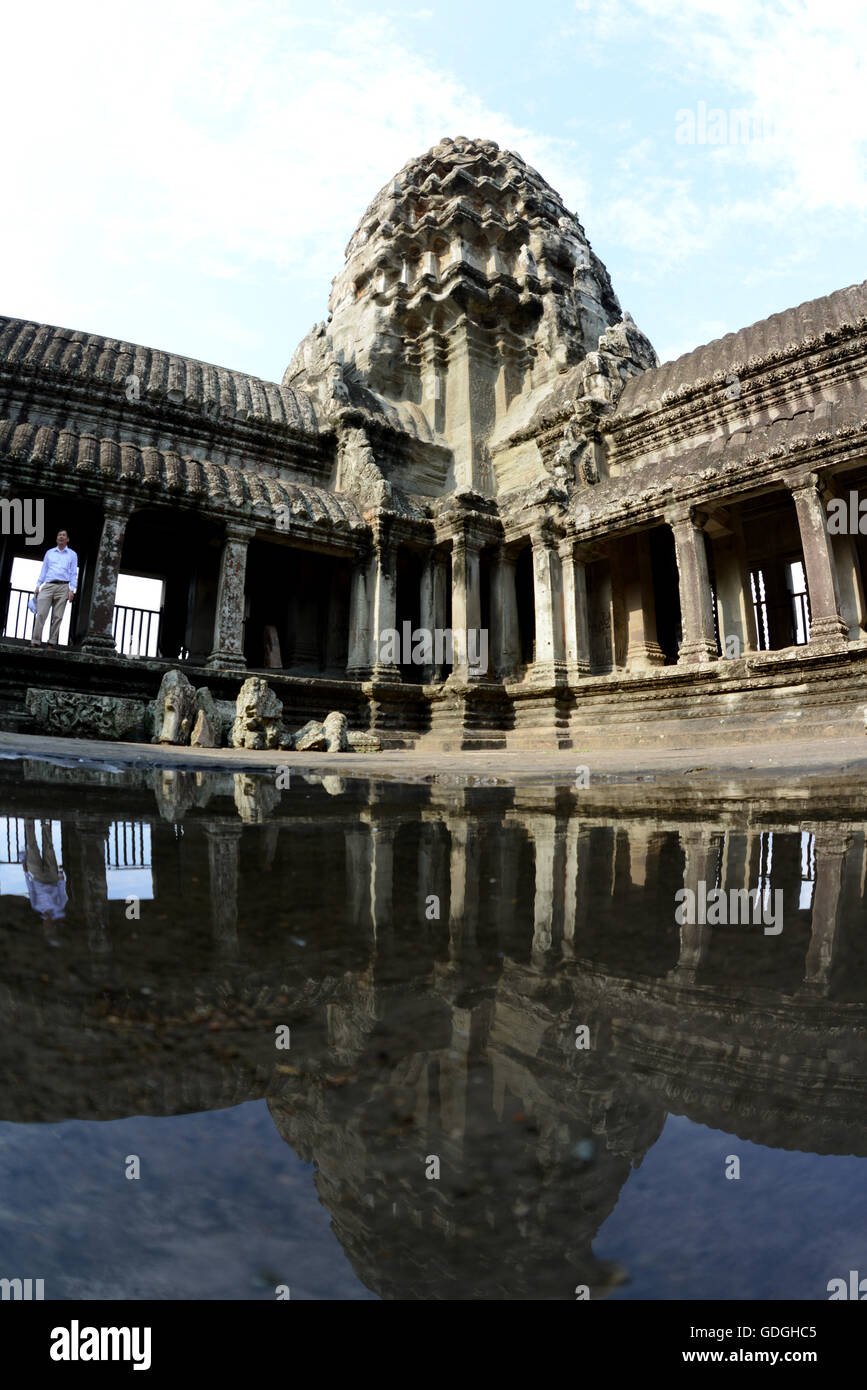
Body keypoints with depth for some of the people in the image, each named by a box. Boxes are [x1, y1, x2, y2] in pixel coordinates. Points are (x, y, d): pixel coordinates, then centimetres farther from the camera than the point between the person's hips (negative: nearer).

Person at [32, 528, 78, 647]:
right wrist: (38, 586, 7)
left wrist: (72, 589, -5)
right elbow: (43, 570, 17)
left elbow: (74, 573, 6)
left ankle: (51, 643, -3)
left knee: (57, 616, -5)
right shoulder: (49, 552, 18)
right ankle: (35, 642, -12)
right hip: (48, 586, 1)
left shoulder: (72, 554, 12)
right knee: (41, 614, -10)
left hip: (63, 587, -1)